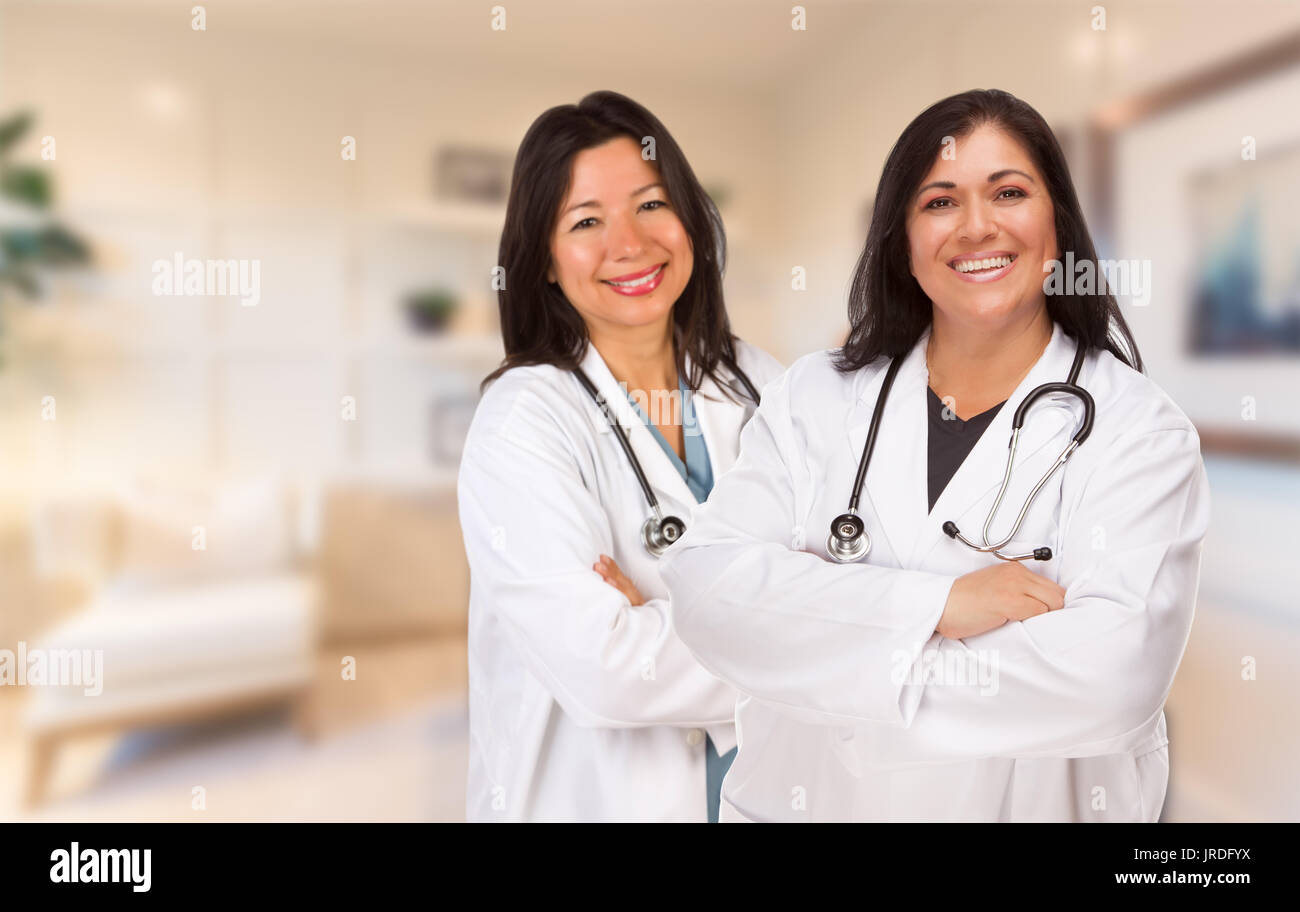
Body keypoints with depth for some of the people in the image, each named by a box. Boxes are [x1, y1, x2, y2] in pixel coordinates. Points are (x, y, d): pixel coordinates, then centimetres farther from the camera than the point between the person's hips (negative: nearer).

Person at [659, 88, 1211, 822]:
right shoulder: (815, 397, -5)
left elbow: (1111, 676, -23)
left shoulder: (1143, 430, -10)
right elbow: (704, 582, -16)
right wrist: (934, 604, -26)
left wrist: (816, 616, -21)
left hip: (1036, 802, -1)